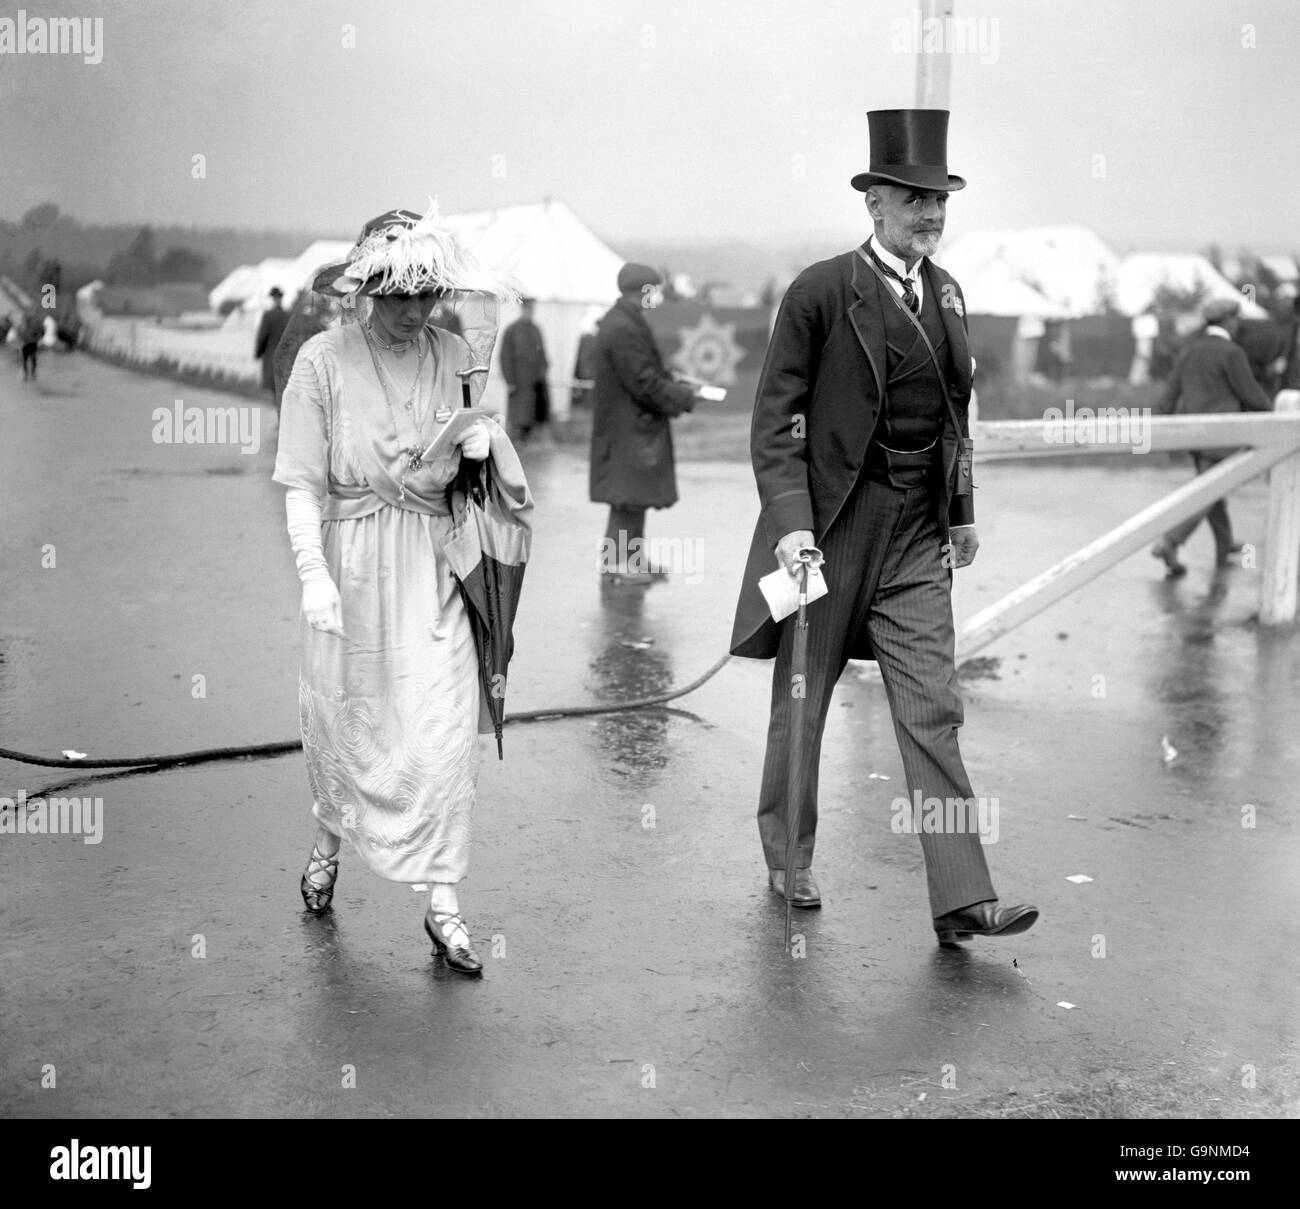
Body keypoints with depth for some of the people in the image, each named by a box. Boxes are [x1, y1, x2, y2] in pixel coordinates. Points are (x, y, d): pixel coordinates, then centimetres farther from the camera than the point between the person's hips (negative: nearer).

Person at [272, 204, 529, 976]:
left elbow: (480, 466, 13)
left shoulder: (458, 360, 2)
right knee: (341, 716, 13)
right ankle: (331, 844, 43)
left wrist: (486, 440, -10)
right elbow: (303, 483, -8)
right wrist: (313, 573, -19)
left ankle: (443, 900, 5)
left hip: (432, 564, 1)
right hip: (351, 559, -1)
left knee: (443, 727, -4)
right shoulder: (324, 361, -6)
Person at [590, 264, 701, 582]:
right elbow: (645, 384, -22)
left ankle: (632, 557, 25)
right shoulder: (625, 329, -22)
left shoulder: (621, 320, 12)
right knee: (629, 497, -3)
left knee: (634, 496, 17)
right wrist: (685, 397, -12)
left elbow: (648, 371, 18)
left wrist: (678, 386, 8)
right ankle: (616, 563, 4)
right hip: (630, 428, -11)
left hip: (632, 424, 11)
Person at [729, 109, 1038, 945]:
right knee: (802, 703, 10)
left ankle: (962, 900, -3)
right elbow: (776, 416, -9)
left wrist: (963, 510, 17)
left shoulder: (948, 294, 10)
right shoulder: (822, 291, -8)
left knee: (933, 713, -2)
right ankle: (789, 859, 31)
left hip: (917, 538, 4)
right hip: (830, 526, -4)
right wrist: (791, 520, -18)